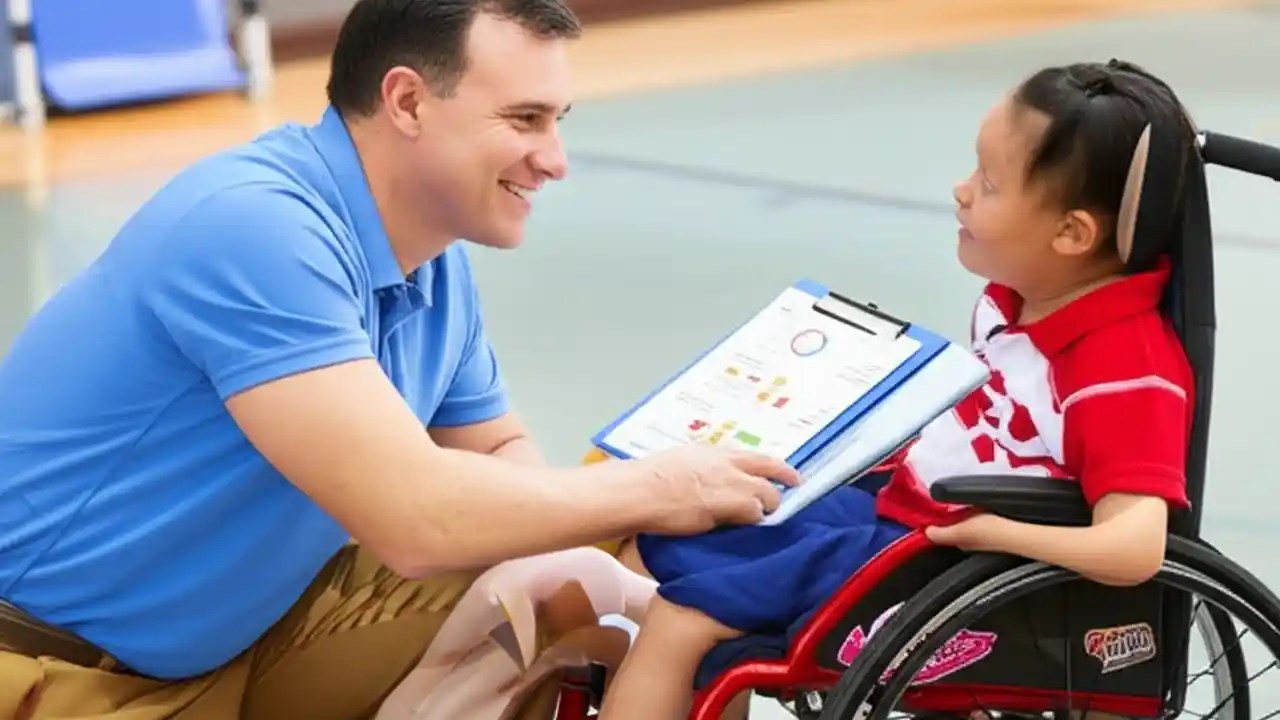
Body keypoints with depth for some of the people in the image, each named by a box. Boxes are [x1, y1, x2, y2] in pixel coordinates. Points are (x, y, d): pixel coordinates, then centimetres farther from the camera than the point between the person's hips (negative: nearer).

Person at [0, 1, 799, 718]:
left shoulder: (436, 266, 1)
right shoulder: (256, 227, -27)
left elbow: (497, 452, 12)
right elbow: (415, 517, -33)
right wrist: (651, 489, -20)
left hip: (244, 628, 8)